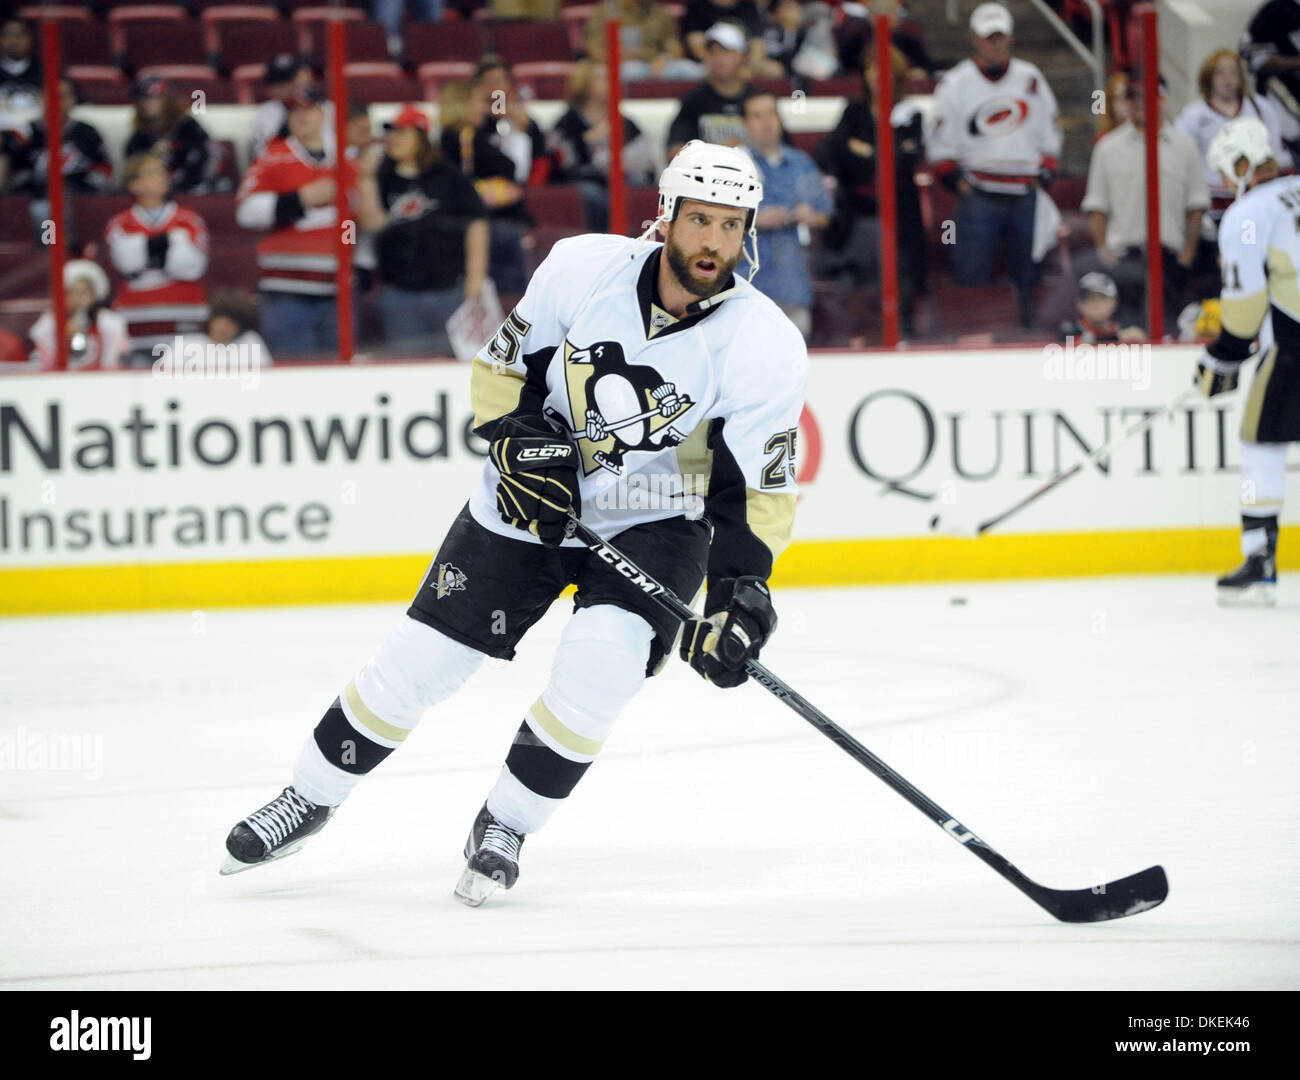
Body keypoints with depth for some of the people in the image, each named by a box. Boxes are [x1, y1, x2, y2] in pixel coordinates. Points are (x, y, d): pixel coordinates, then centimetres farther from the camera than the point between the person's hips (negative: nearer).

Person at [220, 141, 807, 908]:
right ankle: (310, 797, 23)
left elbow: (760, 487, -16)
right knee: (420, 658, 1)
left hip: (655, 522, -1)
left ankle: (507, 825, -3)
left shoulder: (766, 346, -19)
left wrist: (742, 588, -28)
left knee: (603, 659, -26)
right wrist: (519, 437, -15)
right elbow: (506, 363, 1)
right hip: (535, 500, 2)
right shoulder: (582, 269, -15)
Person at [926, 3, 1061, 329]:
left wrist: (1044, 173, 6)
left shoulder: (1031, 79, 9)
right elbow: (941, 142, 3)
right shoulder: (955, 84, -1)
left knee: (1028, 274, 7)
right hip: (978, 195, -3)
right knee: (971, 275, -8)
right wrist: (956, 179, -6)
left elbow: (1049, 132, 16)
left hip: (1025, 193, 3)